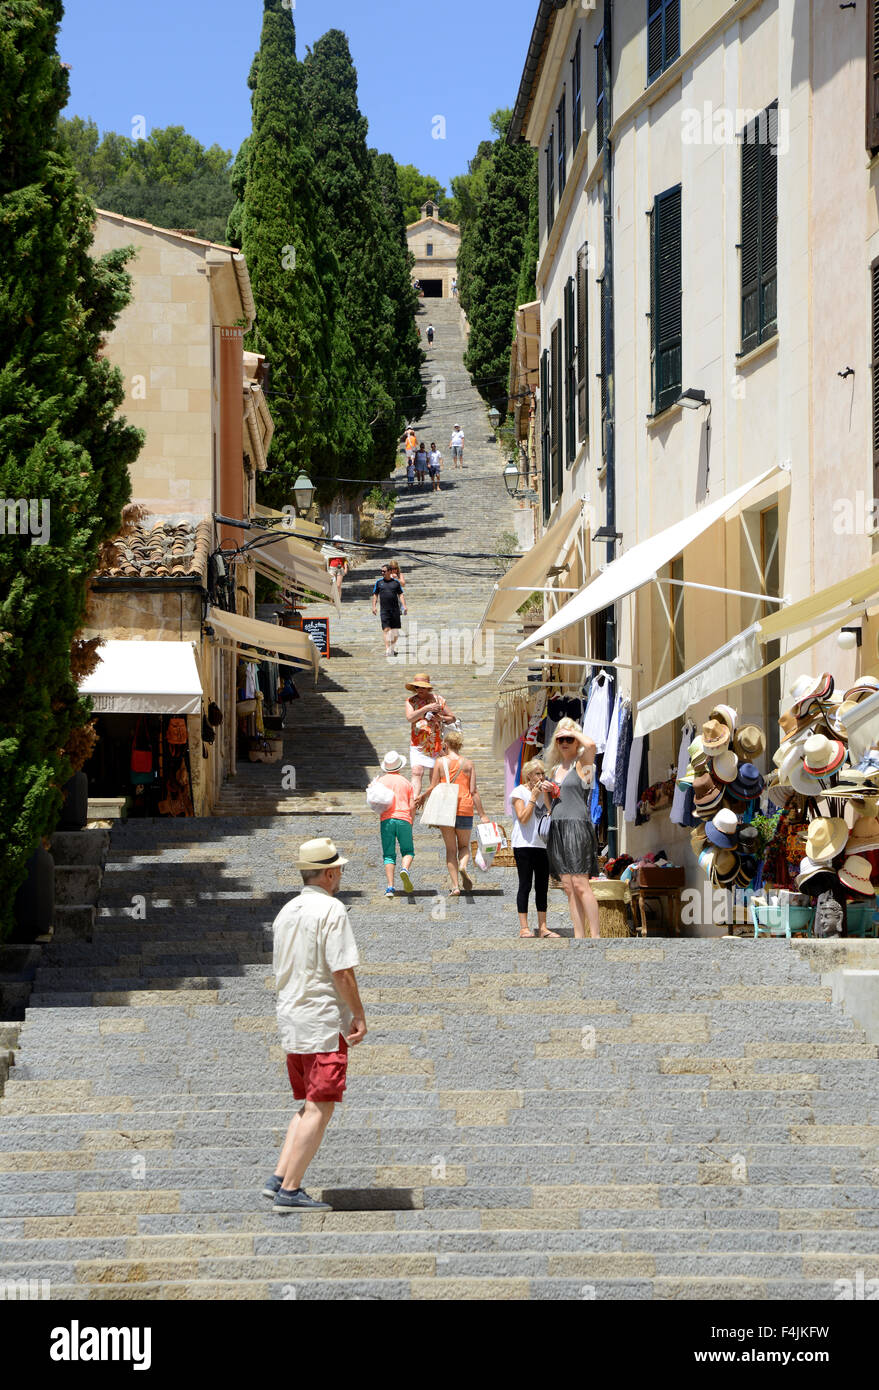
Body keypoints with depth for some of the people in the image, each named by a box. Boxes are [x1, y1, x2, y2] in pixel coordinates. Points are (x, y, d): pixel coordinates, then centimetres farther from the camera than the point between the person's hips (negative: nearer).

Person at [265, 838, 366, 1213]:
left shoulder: (286, 911, 14)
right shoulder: (330, 909, -11)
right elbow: (341, 971, -17)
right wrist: (358, 1015, -9)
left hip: (290, 1019, 9)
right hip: (324, 1020, -8)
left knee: (310, 1106, 16)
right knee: (320, 1108, -6)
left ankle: (279, 1178, 7)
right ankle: (290, 1190, -9)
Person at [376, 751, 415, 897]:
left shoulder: (380, 781, 9)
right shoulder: (406, 783, 12)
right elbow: (412, 806, 8)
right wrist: (410, 824, 16)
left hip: (386, 819, 0)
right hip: (404, 819, 0)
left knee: (389, 855, 3)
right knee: (408, 851, 12)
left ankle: (390, 887, -10)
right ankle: (405, 869, -21)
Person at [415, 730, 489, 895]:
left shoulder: (441, 762, 0)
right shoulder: (468, 764, 4)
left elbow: (434, 787, -2)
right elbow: (474, 791, 0)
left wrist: (422, 797, 18)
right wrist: (482, 815, 3)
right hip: (465, 809, 1)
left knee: (450, 848, 7)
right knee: (464, 845, 17)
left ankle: (455, 886, -2)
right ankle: (463, 866, -17)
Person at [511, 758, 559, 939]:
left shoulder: (543, 791, 14)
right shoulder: (519, 792, -4)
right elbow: (523, 818, -15)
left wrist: (547, 795, -6)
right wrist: (534, 797, -14)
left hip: (543, 844, 6)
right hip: (524, 844, -6)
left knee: (542, 887, 6)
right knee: (525, 886, -5)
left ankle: (543, 927, 9)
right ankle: (524, 928, -3)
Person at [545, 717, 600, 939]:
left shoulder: (582, 764, 0)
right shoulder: (556, 769, 20)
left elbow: (591, 744, -23)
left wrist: (573, 731, -5)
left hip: (577, 826, -7)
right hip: (557, 827, 7)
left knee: (580, 883, -13)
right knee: (568, 888, 2)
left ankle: (595, 935, -12)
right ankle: (579, 936, 2)